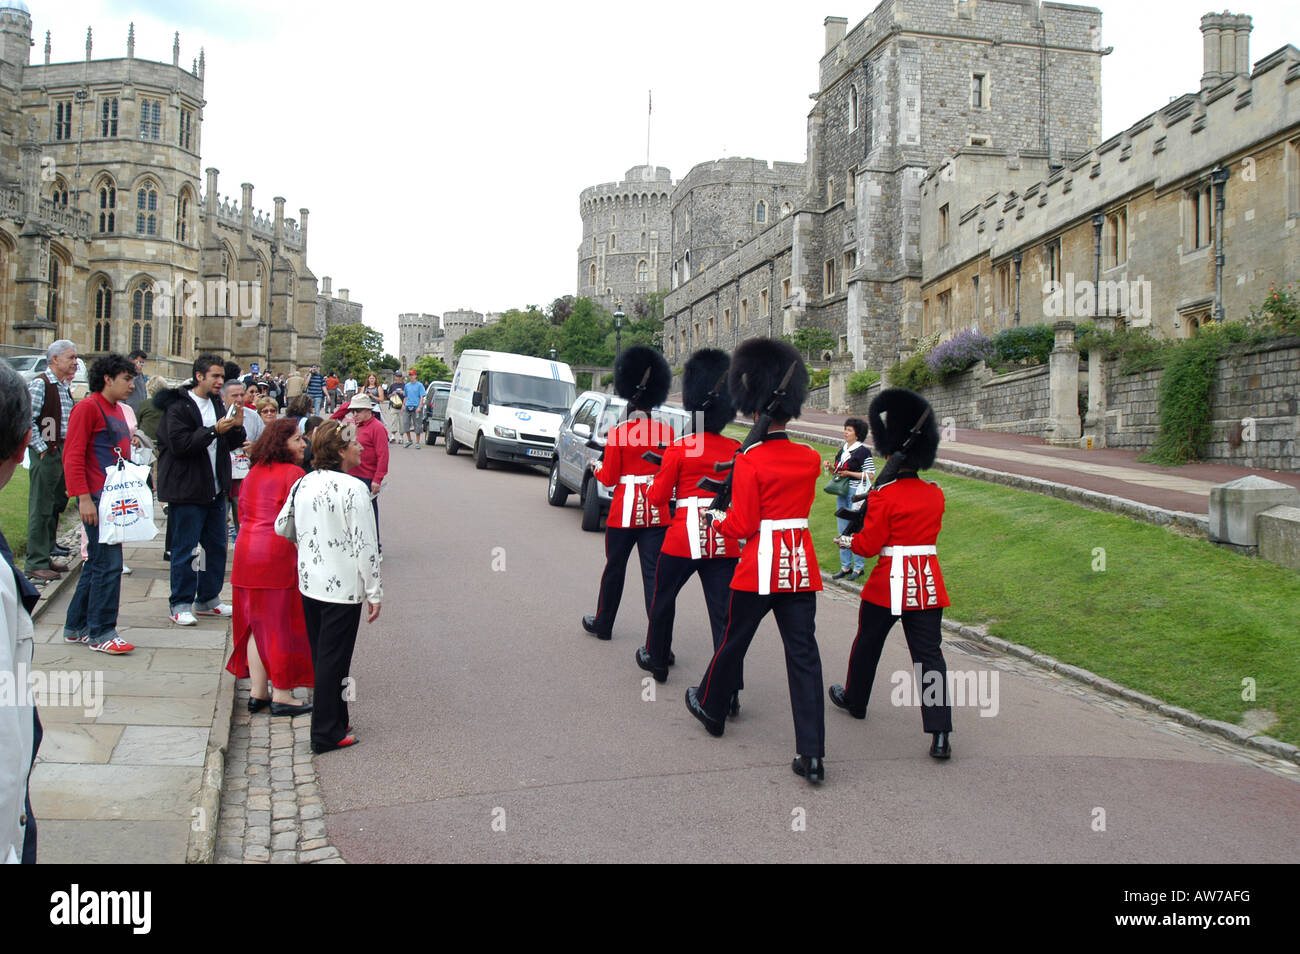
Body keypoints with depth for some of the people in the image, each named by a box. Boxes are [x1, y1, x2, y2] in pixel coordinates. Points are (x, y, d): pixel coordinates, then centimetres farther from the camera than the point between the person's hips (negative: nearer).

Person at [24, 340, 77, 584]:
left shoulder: (64, 386, 14)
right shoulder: (40, 384, -11)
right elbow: (27, 419, -17)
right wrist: (42, 447, -16)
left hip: (63, 451, 8)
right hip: (46, 452, -8)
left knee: (56, 505, 14)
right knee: (41, 508, -4)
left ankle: (47, 556, 24)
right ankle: (35, 564, 1)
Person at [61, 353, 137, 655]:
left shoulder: (117, 410, 17)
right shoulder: (88, 407, -10)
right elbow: (73, 457, -15)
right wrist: (84, 498, -20)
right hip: (98, 499, -9)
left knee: (97, 563, 14)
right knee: (109, 564, -8)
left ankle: (76, 627, 24)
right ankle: (101, 633, 0)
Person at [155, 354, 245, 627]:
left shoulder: (217, 404, 14)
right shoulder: (178, 407, -11)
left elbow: (229, 445, 18)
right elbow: (180, 444, -22)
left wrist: (237, 428, -2)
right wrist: (214, 430, -24)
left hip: (215, 489, 8)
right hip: (187, 490, -8)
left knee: (217, 545, 12)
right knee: (184, 548, -2)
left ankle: (208, 599, 24)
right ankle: (181, 605, 7)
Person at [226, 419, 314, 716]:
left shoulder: (254, 472, 14)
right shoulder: (292, 473, -11)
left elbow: (244, 511, 19)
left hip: (247, 551, 8)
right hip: (278, 555, -8)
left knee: (258, 623, 14)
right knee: (282, 624, 1)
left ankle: (257, 692, 19)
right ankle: (281, 695, 6)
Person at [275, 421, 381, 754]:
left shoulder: (304, 483, 3)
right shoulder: (353, 489, -18)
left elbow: (282, 527, 14)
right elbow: (365, 545, -17)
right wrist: (374, 592, -10)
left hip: (309, 583, 7)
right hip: (344, 586, -7)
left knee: (321, 657, 17)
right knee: (334, 660, 3)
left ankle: (335, 721, 30)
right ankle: (327, 734, 12)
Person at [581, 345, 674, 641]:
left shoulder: (618, 433, -9)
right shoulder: (667, 432, 0)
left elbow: (609, 478, -5)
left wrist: (596, 469, 15)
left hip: (624, 511, -2)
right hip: (657, 513, 2)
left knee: (615, 569, 14)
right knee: (654, 573, 2)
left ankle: (603, 624, 29)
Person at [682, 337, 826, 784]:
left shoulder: (749, 462, -13)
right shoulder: (811, 459, 3)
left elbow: (743, 526, -12)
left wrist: (716, 521, 8)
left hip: (760, 565, -4)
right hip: (802, 567, 4)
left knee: (734, 641, 17)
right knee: (803, 654, 3)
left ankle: (710, 708, 40)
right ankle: (812, 755, 0)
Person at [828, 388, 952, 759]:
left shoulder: (884, 496, -14)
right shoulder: (935, 495, 3)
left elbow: (870, 545, -11)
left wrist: (848, 540, 10)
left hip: (889, 582, -4)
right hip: (928, 583, 4)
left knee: (868, 643, 18)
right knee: (929, 654, 2)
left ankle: (855, 700, 39)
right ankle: (940, 734, -6)